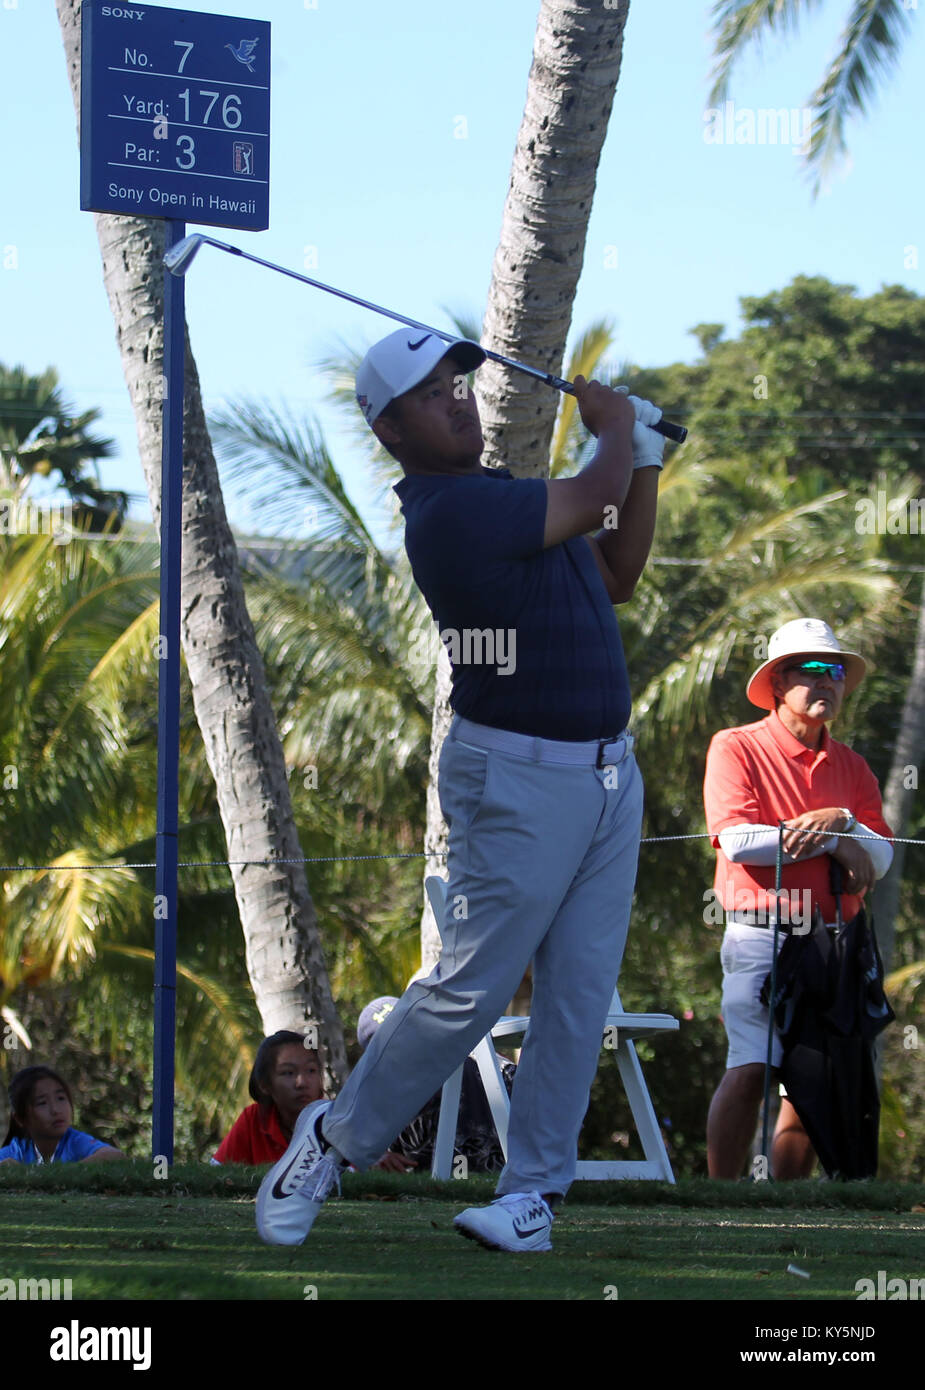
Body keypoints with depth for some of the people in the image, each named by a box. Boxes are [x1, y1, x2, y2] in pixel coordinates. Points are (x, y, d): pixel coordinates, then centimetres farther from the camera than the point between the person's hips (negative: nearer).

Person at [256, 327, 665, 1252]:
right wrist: (612, 428, 7)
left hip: (608, 774, 9)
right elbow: (593, 502, -14)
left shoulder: (497, 497, 13)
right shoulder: (451, 511, -18)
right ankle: (333, 1143, 9)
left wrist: (644, 458, 12)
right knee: (468, 992, -7)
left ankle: (532, 1193, 8)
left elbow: (616, 576, 20)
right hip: (519, 781, -9)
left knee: (578, 997, 4)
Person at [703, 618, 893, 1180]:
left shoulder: (851, 765, 17)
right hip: (761, 937, -6)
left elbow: (880, 857, 8)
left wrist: (842, 821, -14)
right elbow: (737, 840, -13)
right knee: (752, 1069, -17)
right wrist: (835, 842, -7)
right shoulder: (737, 748, 1)